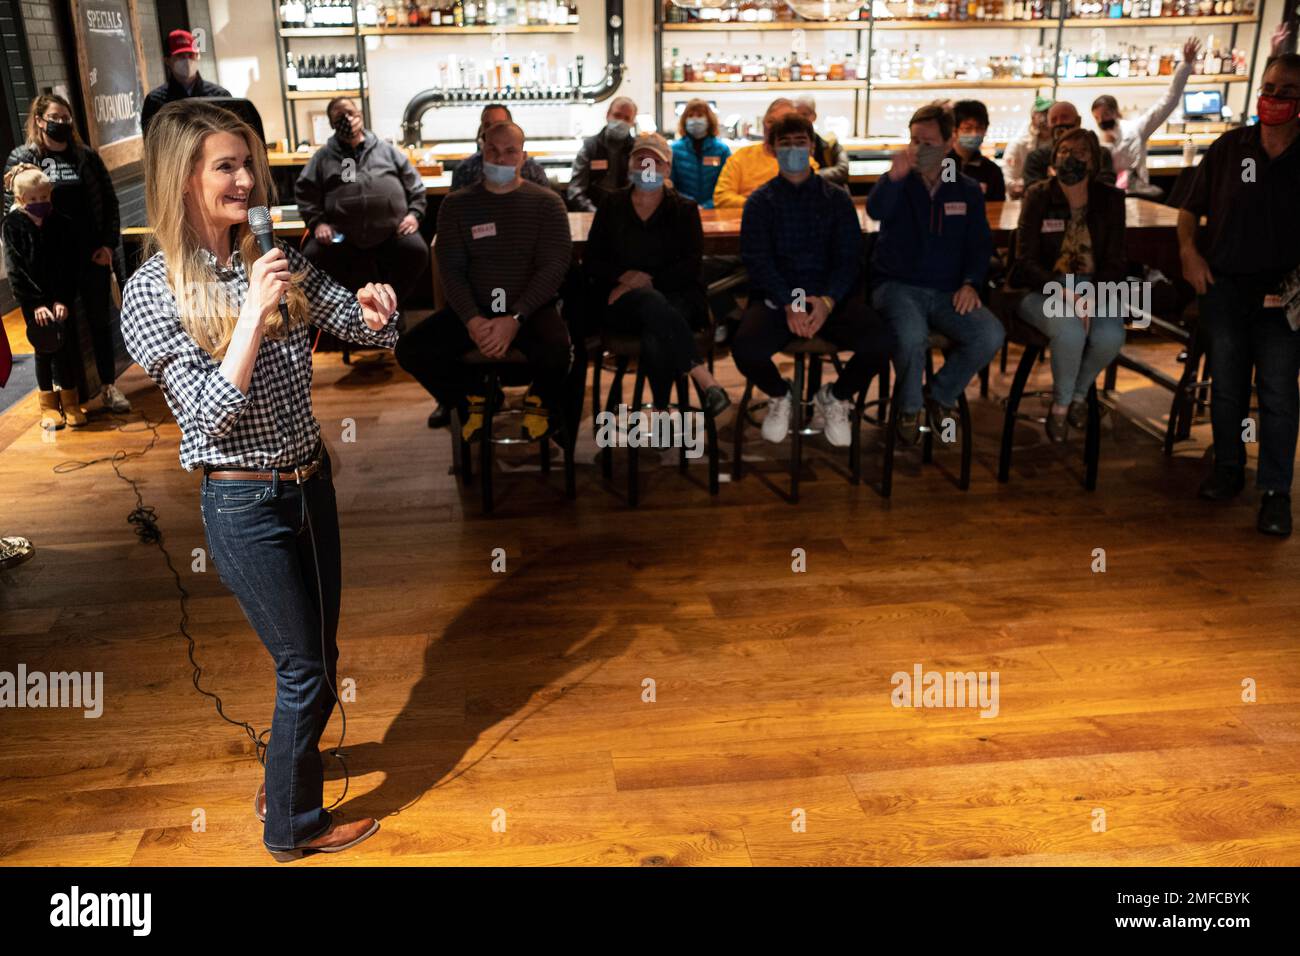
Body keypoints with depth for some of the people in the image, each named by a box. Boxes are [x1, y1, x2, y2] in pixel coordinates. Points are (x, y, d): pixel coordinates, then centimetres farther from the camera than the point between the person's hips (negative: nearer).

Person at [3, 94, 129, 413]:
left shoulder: (86, 156, 4)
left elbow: (109, 201, 6)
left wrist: (109, 244, -4)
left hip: (92, 254, 1)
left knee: (100, 321, 8)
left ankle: (109, 387, 18)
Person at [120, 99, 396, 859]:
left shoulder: (279, 258, 1)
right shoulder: (153, 290, -15)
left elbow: (369, 330, 5)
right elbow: (211, 414, -22)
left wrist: (374, 310, -18)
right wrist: (254, 311, -29)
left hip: (310, 481, 6)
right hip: (245, 503, -6)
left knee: (319, 650, 21)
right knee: (305, 669, 5)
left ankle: (290, 765, 48)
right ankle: (294, 826, 29)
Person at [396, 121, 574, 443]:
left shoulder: (546, 202, 1)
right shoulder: (457, 203, 7)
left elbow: (554, 267, -8)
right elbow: (451, 269, 1)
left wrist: (515, 319, -23)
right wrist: (472, 320, -18)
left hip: (531, 308, -2)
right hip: (472, 309, 3)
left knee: (556, 350, -35)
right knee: (410, 349, -18)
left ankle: (541, 398, 3)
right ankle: (472, 397, 10)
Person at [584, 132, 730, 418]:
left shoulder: (684, 209, 11)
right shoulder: (612, 206, 14)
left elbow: (691, 265, -1)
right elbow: (591, 261, 9)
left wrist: (647, 281, -12)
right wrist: (624, 276, -11)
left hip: (674, 296, 0)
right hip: (621, 304, 0)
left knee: (655, 338, -37)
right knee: (653, 303, -37)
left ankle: (661, 411, -23)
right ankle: (708, 384, -40)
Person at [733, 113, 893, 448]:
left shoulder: (837, 199, 12)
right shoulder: (760, 201, 10)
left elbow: (849, 259, 2)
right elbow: (758, 260, -3)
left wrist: (827, 302, -19)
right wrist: (788, 304, -21)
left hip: (831, 297, 1)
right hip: (776, 297, -1)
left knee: (880, 342, -27)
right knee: (745, 349, -32)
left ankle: (836, 396, 7)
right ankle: (780, 395, 6)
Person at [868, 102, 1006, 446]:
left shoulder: (967, 190, 13)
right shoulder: (898, 184, 4)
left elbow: (980, 244, 12)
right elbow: (876, 211, -19)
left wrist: (970, 283, -7)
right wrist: (894, 177, -39)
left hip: (948, 291, 3)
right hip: (897, 285, -3)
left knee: (990, 335, -25)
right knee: (912, 335, -37)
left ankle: (941, 395, 3)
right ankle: (909, 407, -7)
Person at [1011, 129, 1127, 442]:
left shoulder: (1110, 199, 3)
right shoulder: (1038, 196, -3)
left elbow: (1114, 262, 1)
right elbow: (1026, 260, -9)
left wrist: (1092, 299, -19)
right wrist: (1063, 292, -25)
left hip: (1094, 287, 2)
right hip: (1044, 287, -2)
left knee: (1110, 336, -29)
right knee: (1070, 331, -34)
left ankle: (1079, 393, 4)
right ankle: (1060, 403, -5)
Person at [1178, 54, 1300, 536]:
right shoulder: (1229, 148, 1)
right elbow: (1190, 208, 8)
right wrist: (1189, 251, -8)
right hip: (1224, 284, 2)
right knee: (1226, 385, 12)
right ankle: (1228, 469, 28)